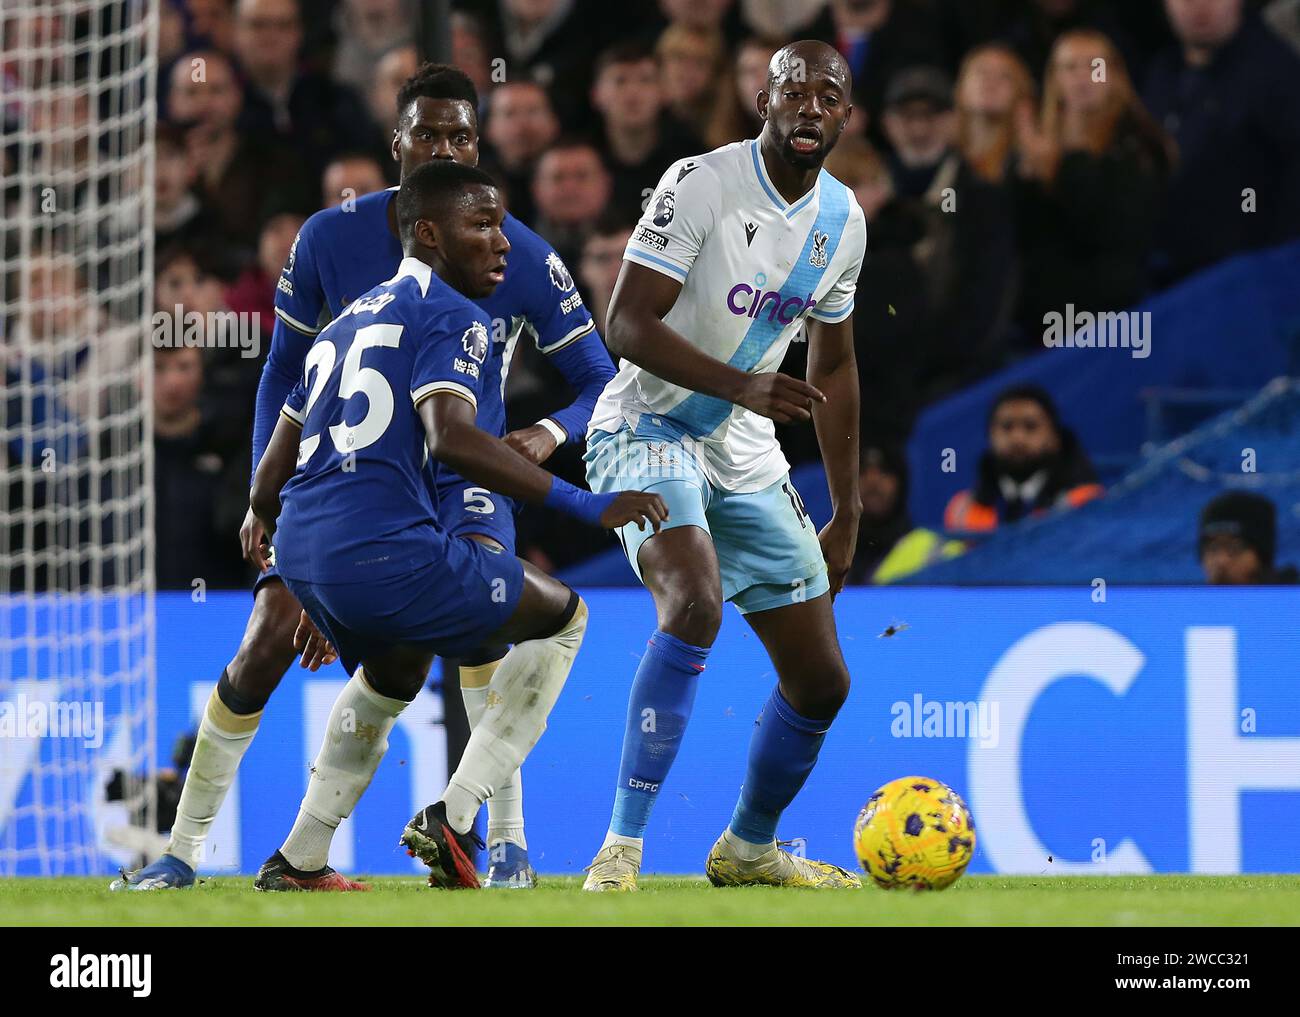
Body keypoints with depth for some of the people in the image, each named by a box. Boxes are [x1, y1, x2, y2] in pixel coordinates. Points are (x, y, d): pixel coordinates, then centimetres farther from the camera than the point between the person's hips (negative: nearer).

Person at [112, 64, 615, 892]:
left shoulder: (521, 258, -13)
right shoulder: (331, 240, -10)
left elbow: (602, 382, -4)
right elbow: (286, 370, 4)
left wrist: (551, 433, -26)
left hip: (463, 476, -1)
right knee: (268, 642, -12)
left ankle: (509, 840, -21)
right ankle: (183, 849, 4)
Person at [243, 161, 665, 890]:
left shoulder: (345, 326, 27)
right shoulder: (450, 315, 0)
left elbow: (270, 482, 29)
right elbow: (449, 437, -19)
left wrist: (314, 600, 42)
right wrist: (586, 505, -21)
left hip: (301, 554, 8)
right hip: (384, 549, -8)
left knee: (394, 671, 37)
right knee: (561, 617, 11)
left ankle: (300, 860, 32)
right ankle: (455, 818, 2)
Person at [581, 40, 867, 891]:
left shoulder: (843, 220, 5)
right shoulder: (703, 184, -16)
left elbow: (833, 366, 17)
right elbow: (628, 326, -22)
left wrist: (848, 516, 17)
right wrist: (742, 386, -34)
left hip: (749, 461, 7)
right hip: (648, 432, -7)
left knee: (822, 680, 7)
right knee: (696, 604, -34)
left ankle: (750, 848, 32)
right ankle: (623, 845, -29)